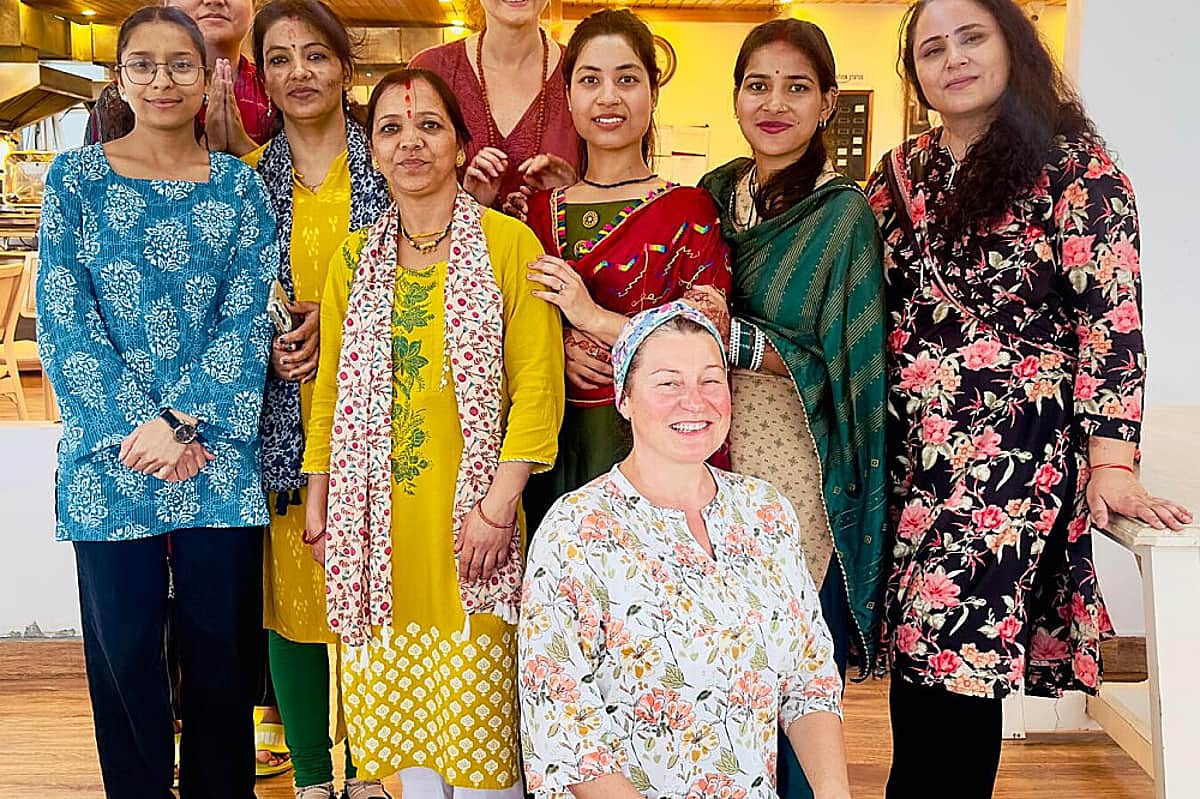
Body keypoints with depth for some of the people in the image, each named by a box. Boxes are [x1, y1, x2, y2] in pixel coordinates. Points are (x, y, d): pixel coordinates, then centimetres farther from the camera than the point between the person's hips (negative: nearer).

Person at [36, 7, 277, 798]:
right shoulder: (76, 177, 4)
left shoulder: (239, 186, 6)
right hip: (110, 453, 0)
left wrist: (181, 421, -13)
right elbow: (62, 319, -3)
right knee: (124, 649, 8)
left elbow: (248, 320, -1)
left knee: (221, 646, 8)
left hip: (221, 454, 1)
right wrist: (138, 428, -12)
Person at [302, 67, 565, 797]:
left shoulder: (507, 242, -3)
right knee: (389, 695, 10)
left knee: (475, 708, 2)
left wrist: (497, 505, -12)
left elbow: (538, 384, -7)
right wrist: (319, 507, 10)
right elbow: (330, 389, 14)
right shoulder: (356, 257, 11)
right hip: (375, 519, 4)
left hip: (467, 516, -4)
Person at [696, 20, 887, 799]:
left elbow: (838, 364, -11)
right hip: (714, 459, 5)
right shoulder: (716, 190, 8)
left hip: (797, 472, -4)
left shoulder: (844, 213, -7)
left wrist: (731, 336, -22)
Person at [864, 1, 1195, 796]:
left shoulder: (1073, 166, -4)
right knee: (920, 654, 7)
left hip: (1015, 455, -4)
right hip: (908, 455, 5)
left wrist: (1111, 466, -16)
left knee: (953, 656, -5)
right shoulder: (898, 174, 11)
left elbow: (1112, 317, -9)